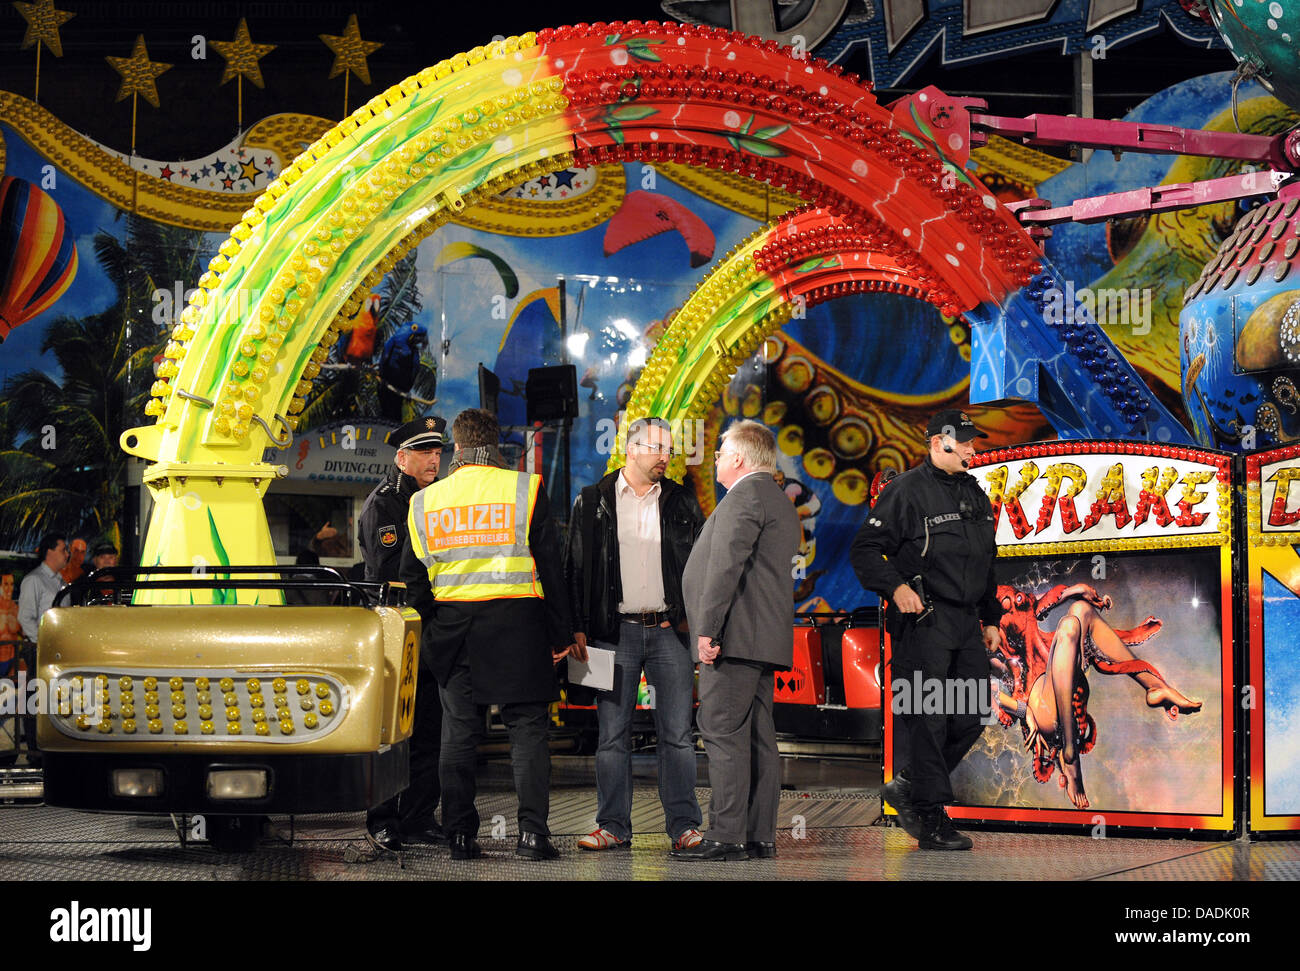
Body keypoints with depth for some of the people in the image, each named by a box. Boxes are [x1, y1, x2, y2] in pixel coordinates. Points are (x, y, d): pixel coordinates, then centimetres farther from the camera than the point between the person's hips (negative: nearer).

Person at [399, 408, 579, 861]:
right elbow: (549, 564, -2)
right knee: (527, 726, 1)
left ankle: (460, 835, 7)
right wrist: (561, 632, 3)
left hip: (451, 622, 3)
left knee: (458, 730, 8)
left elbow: (414, 577, 10)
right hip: (516, 619, -3)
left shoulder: (424, 501, 7)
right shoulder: (524, 489, -1)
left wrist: (429, 631, 19)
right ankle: (532, 832, -6)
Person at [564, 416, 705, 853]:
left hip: (669, 631, 1)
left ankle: (684, 825, 3)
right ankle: (613, 826, 8)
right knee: (612, 734, 2)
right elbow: (576, 568, 6)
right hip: (616, 632, -1)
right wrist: (578, 629, -1)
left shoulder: (682, 502, 10)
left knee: (677, 733, 0)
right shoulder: (593, 502, 6)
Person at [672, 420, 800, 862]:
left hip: (737, 634, -10)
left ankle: (726, 836, -15)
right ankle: (759, 836, 7)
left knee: (722, 730, -11)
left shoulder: (745, 495, -9)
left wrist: (708, 628, -20)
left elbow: (727, 564, -18)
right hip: (765, 637, 10)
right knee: (757, 735, 8)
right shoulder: (780, 503, 24)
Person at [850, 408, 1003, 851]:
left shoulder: (975, 495, 19)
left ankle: (908, 786, 22)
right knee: (927, 721, -6)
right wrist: (895, 586, -23)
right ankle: (931, 821, -1)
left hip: (966, 626, 8)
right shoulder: (907, 491, -6)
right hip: (924, 623, -8)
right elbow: (865, 549, -9)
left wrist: (991, 619, 22)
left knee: (969, 719, 5)